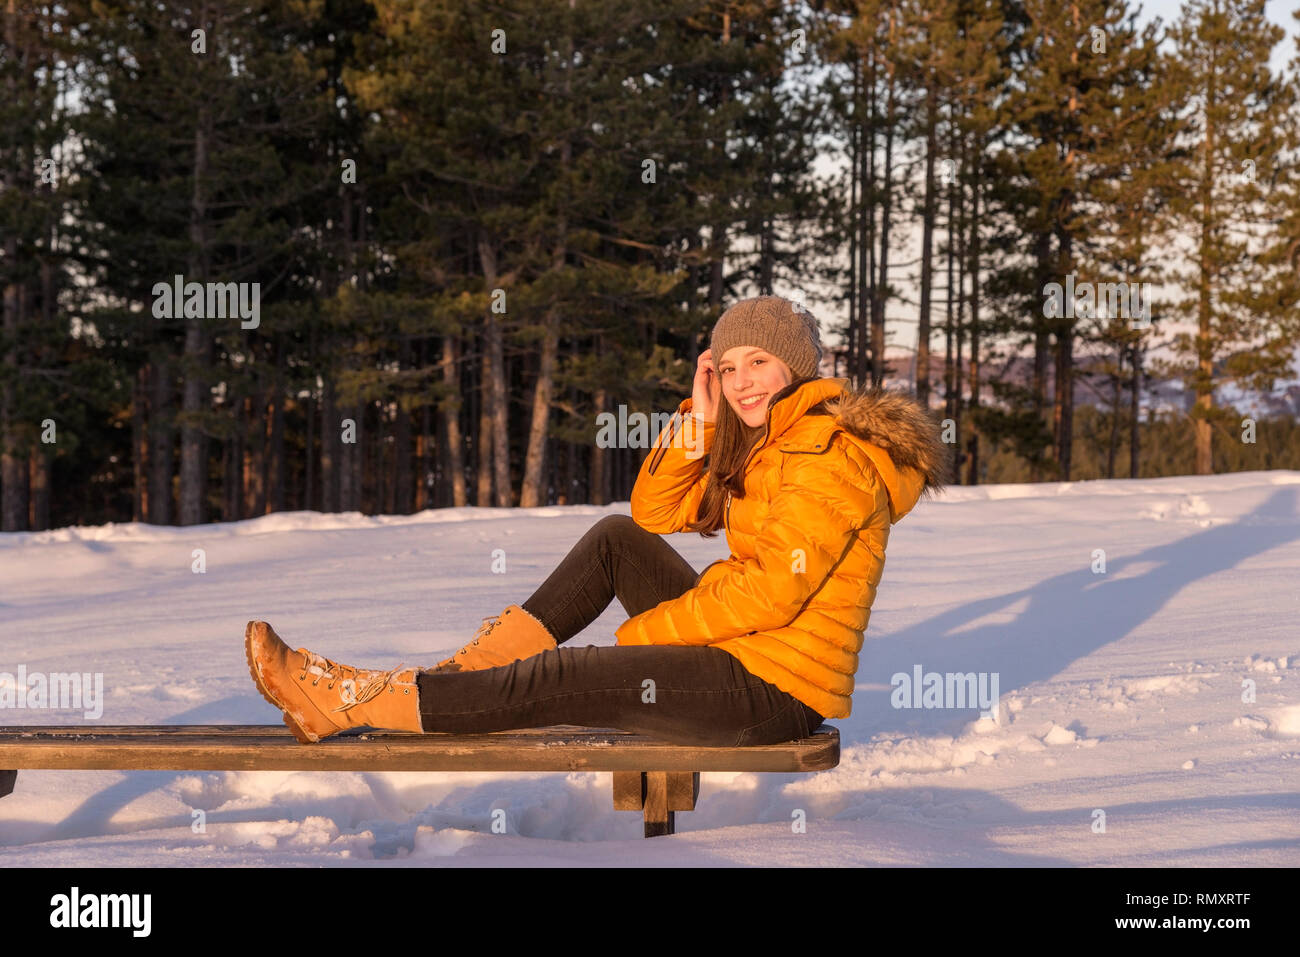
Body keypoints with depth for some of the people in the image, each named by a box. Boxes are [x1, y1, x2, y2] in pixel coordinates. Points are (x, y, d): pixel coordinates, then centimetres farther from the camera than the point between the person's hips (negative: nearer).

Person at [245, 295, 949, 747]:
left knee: (546, 686, -12)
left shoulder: (830, 452, -16)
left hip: (772, 690, -9)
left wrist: (646, 632, -12)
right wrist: (701, 417, -2)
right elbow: (655, 511, 12)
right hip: (741, 650, 9)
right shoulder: (768, 443, 15)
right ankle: (475, 665, 3)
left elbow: (771, 589, -23)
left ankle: (342, 701, -5)